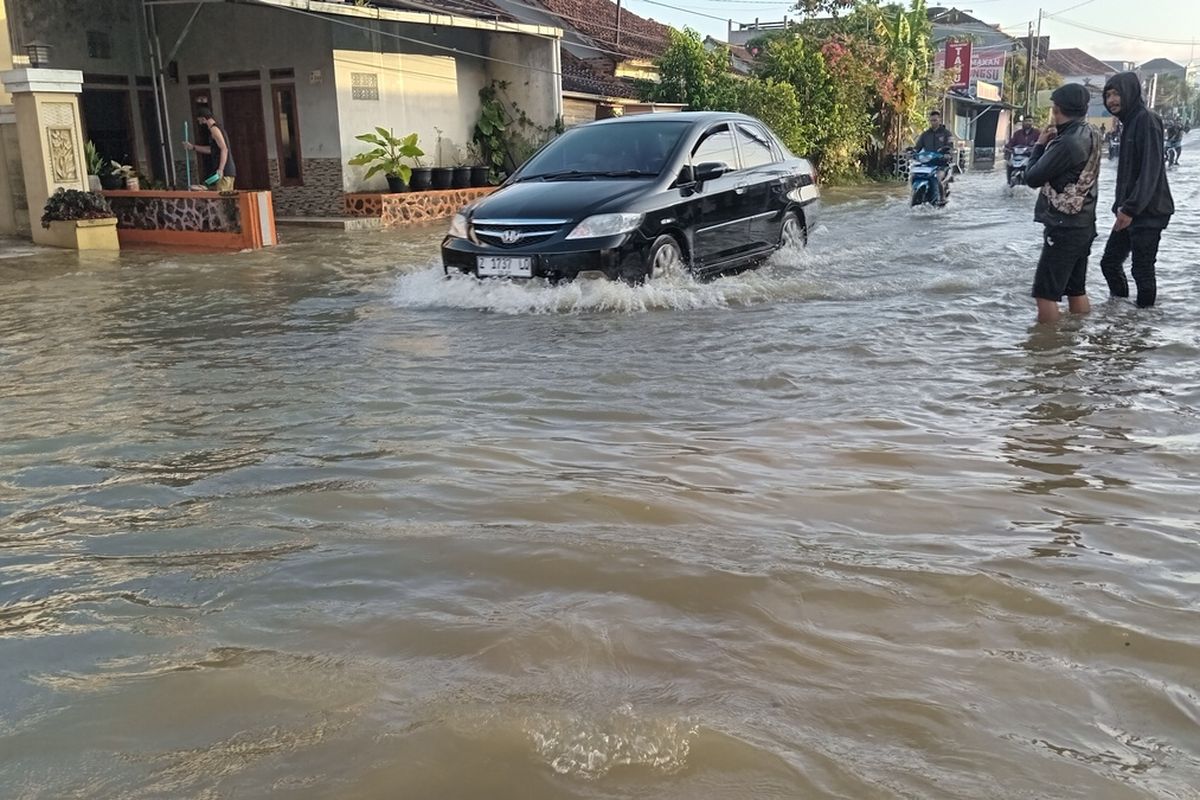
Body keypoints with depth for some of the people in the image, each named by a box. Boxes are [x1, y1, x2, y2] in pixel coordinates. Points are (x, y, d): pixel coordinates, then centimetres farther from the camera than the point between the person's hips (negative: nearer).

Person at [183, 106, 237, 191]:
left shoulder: (214, 129, -9)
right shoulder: (216, 128, 21)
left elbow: (224, 149, -20)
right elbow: (212, 149, 32)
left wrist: (220, 169, -25)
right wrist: (193, 147, 36)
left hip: (225, 172, -10)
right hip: (229, 171, 10)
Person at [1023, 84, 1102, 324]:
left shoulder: (1066, 143, -21)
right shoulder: (1090, 136, 7)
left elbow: (1032, 177, -14)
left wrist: (1040, 145, 0)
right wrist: (1051, 144, 5)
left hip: (1063, 228, -9)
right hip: (1084, 225, 9)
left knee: (1045, 293, -6)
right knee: (1076, 289, 16)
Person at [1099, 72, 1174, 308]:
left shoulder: (1146, 120, -14)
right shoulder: (1129, 122, 16)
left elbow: (1151, 170, -22)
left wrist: (1131, 208, -25)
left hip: (1147, 212, -9)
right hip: (1130, 211, 9)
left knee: (1142, 268, -4)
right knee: (1110, 262, 14)